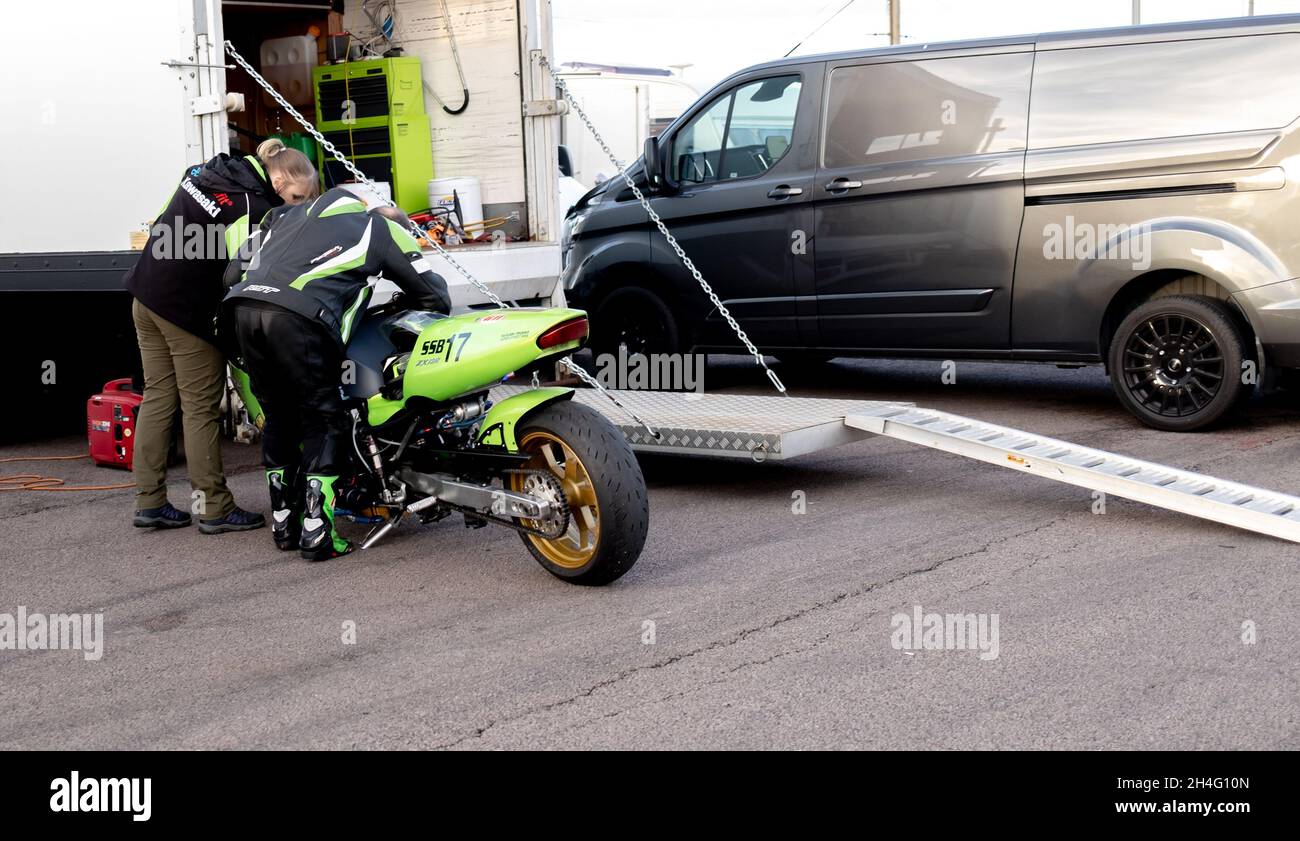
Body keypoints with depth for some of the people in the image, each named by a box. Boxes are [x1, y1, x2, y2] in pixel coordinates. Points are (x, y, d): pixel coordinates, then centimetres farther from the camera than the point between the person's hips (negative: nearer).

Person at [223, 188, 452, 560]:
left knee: (278, 419, 20)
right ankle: (316, 536, 0)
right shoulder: (386, 230, 20)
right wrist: (407, 302, 42)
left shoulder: (322, 205, 34)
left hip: (244, 303, 6)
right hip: (300, 317, -6)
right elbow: (436, 297, 22)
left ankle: (283, 525, 25)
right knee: (323, 425, 6)